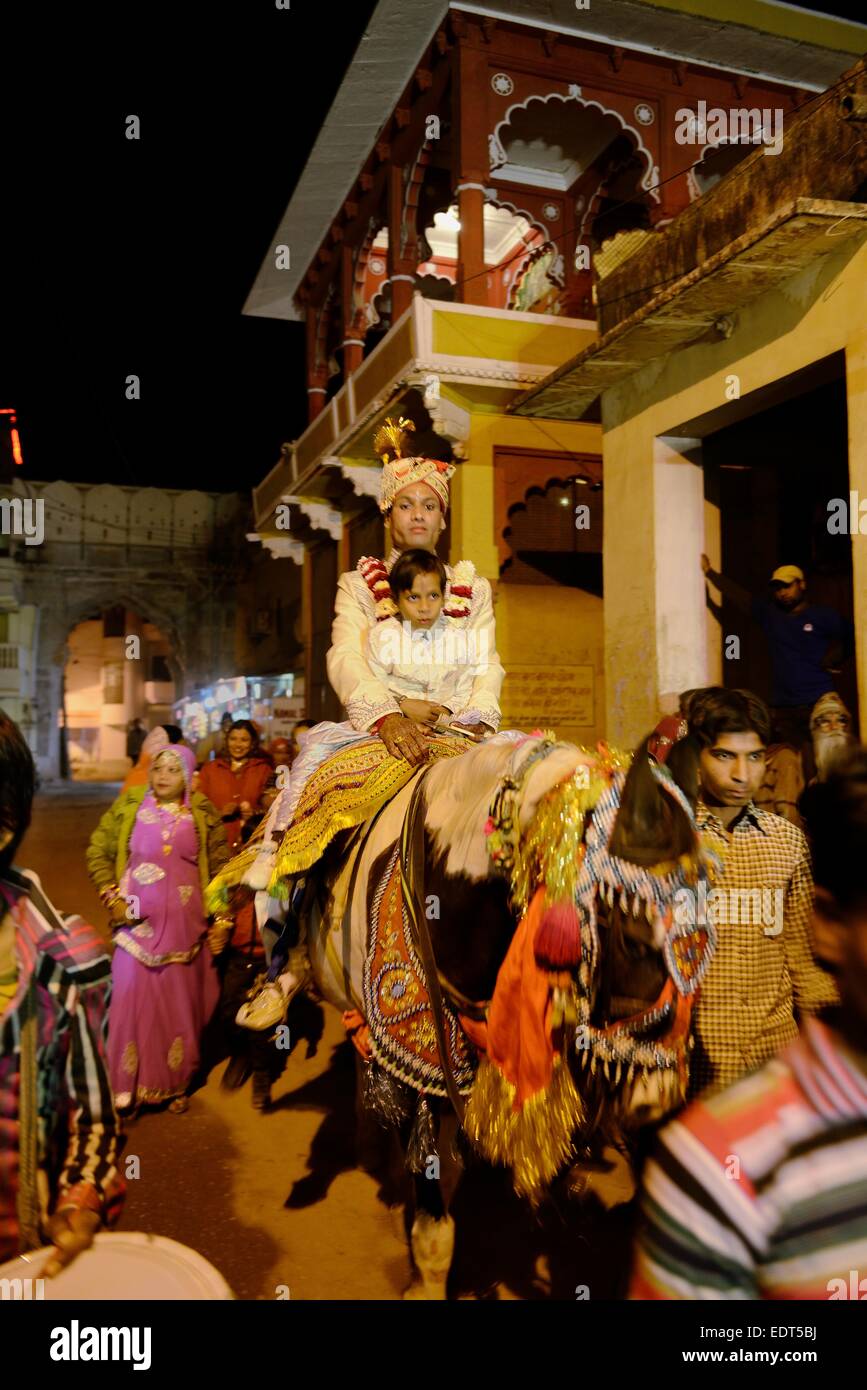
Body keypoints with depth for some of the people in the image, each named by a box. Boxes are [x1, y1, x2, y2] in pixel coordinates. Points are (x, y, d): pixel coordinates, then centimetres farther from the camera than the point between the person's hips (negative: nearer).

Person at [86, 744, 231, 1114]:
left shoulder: (202, 814, -1)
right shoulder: (129, 806, -3)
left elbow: (220, 866, 4)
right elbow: (98, 851, 4)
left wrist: (220, 917, 2)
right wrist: (111, 897, -6)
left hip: (185, 925, 1)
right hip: (137, 921, -1)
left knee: (180, 1002, 10)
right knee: (131, 998, 1)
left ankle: (175, 1084, 27)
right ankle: (127, 1083, 18)